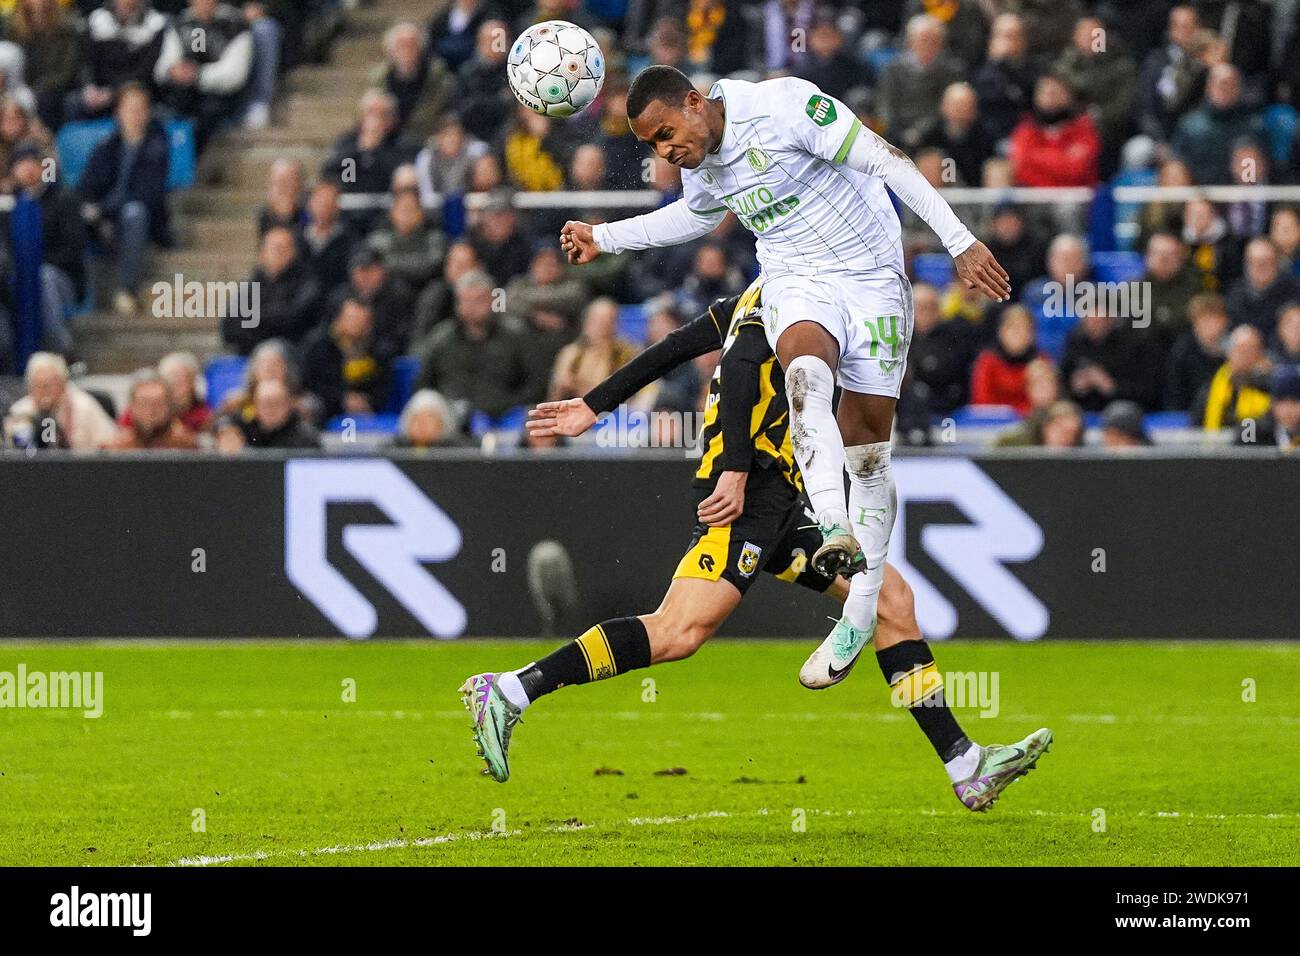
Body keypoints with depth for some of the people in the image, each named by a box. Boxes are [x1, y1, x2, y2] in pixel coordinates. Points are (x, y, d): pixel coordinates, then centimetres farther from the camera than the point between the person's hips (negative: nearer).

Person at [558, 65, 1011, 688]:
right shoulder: (697, 165, 4)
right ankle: (836, 530, -52)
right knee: (805, 370, -32)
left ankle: (861, 614, 10)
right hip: (795, 281, 4)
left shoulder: (784, 106, -20)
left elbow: (886, 161, -17)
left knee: (867, 454, -2)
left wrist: (960, 243, -17)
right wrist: (604, 238, 28)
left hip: (872, 278, -4)